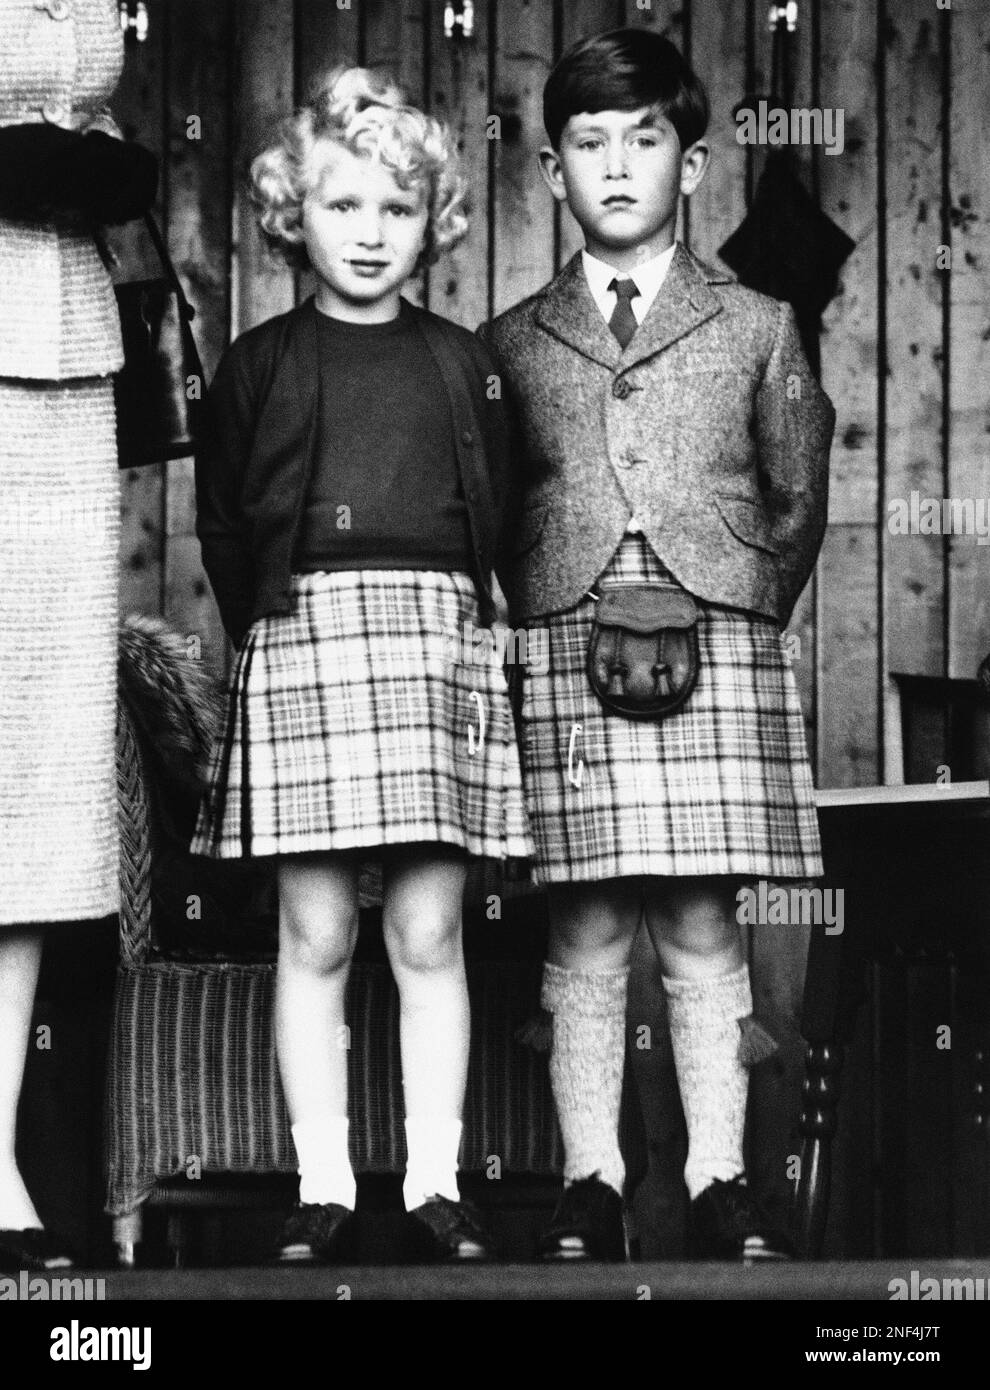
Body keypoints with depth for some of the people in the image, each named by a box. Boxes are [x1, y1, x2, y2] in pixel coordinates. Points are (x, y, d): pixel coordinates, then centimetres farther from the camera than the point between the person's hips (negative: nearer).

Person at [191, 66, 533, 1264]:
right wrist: (263, 625, 1)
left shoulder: (458, 360, 13)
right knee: (314, 934, -2)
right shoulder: (261, 362, 9)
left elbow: (495, 513, 13)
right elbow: (221, 520, 9)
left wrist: (451, 613, 3)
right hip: (299, 636, -1)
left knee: (428, 934, 0)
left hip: (439, 638, 1)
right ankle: (322, 1189, 4)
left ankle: (435, 1184, 6)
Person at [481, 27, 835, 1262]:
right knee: (583, 940, -1)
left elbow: (798, 503, 15)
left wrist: (742, 615, 8)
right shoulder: (511, 345, 13)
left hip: (720, 651, 0)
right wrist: (533, 618, 4)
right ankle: (589, 1189, 4)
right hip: (564, 654, 0)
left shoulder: (756, 329, 12)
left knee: (703, 935, -1)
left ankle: (720, 1187, 5)